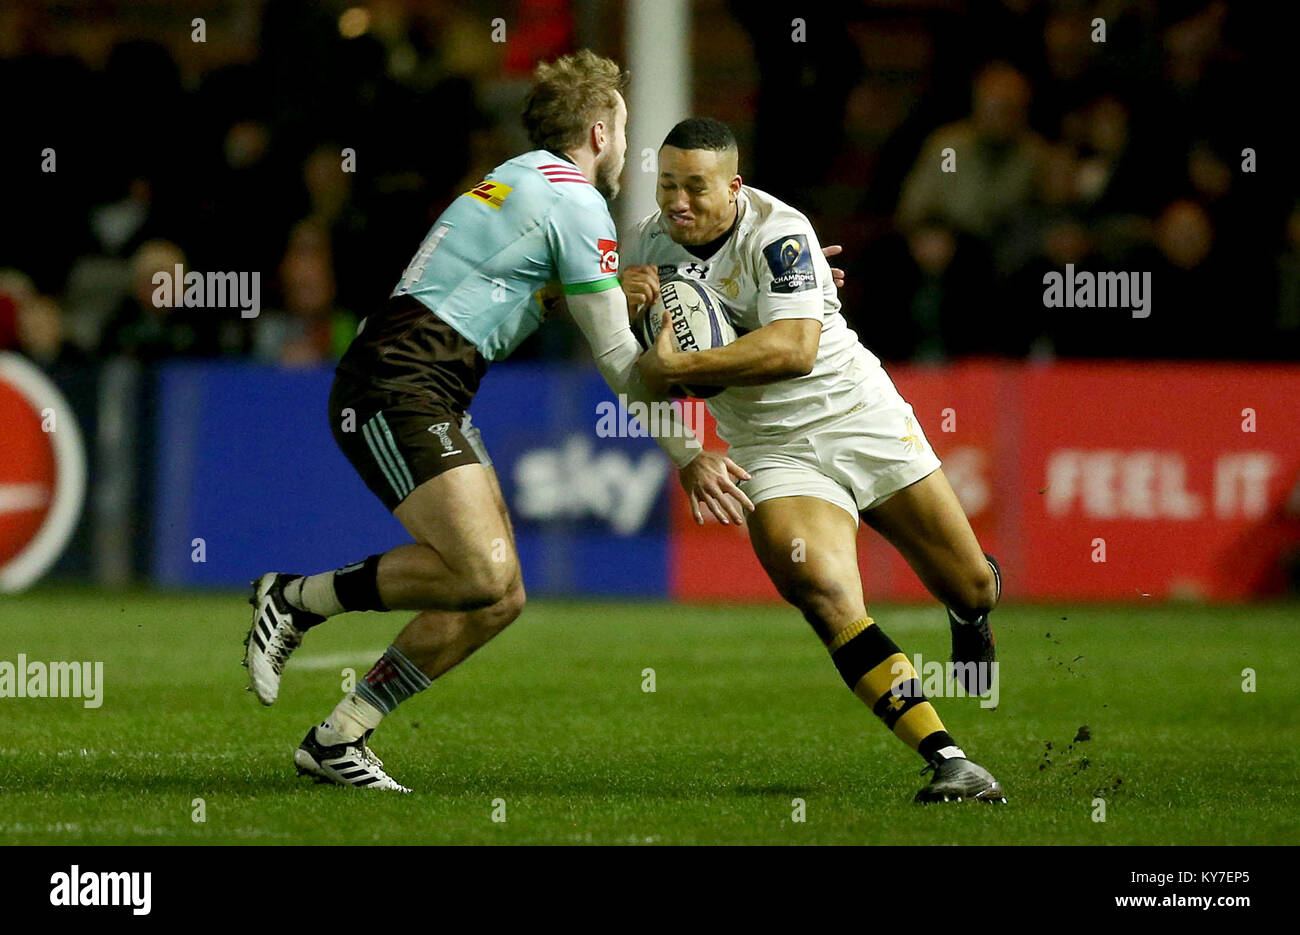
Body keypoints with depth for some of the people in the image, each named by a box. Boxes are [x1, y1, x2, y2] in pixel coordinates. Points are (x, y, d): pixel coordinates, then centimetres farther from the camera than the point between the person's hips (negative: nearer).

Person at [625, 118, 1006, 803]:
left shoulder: (779, 233, -18)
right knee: (828, 601, -24)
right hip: (774, 456, 2)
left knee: (969, 587, 9)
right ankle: (947, 761, -26)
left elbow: (795, 347, -31)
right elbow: (642, 376, 5)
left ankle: (969, 612, 50)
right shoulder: (646, 246, 0)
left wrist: (679, 367, -35)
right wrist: (622, 311, -16)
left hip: (861, 418, -2)